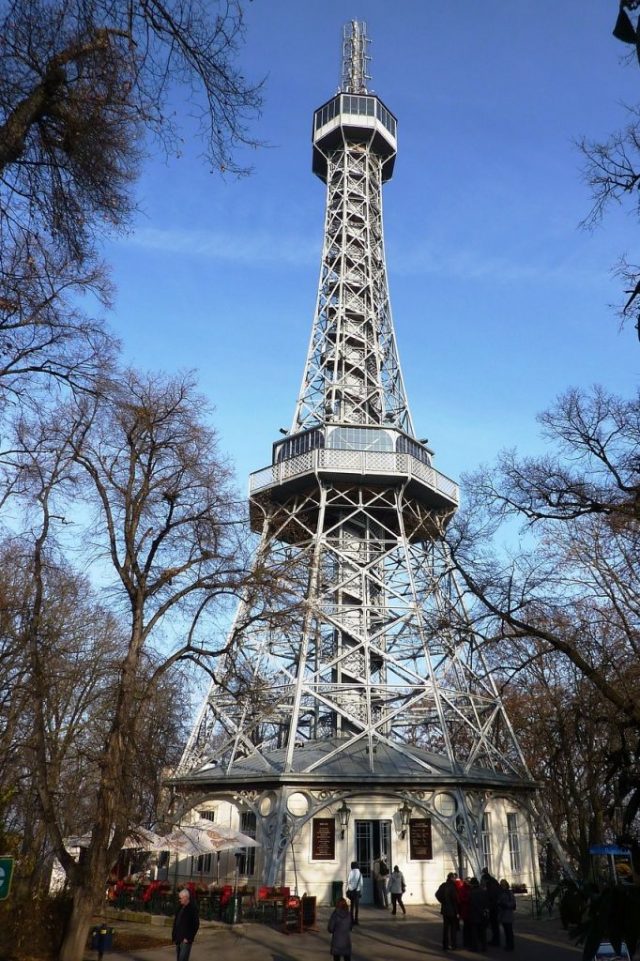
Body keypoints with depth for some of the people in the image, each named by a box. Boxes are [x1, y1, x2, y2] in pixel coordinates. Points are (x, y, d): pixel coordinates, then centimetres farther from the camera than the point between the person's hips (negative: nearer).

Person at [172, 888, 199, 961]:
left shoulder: (192, 908, -13)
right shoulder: (180, 907, 10)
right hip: (178, 939, 8)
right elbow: (176, 922, 17)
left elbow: (196, 925, -14)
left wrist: (188, 938, -16)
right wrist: (174, 936, 10)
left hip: (186, 940, -8)